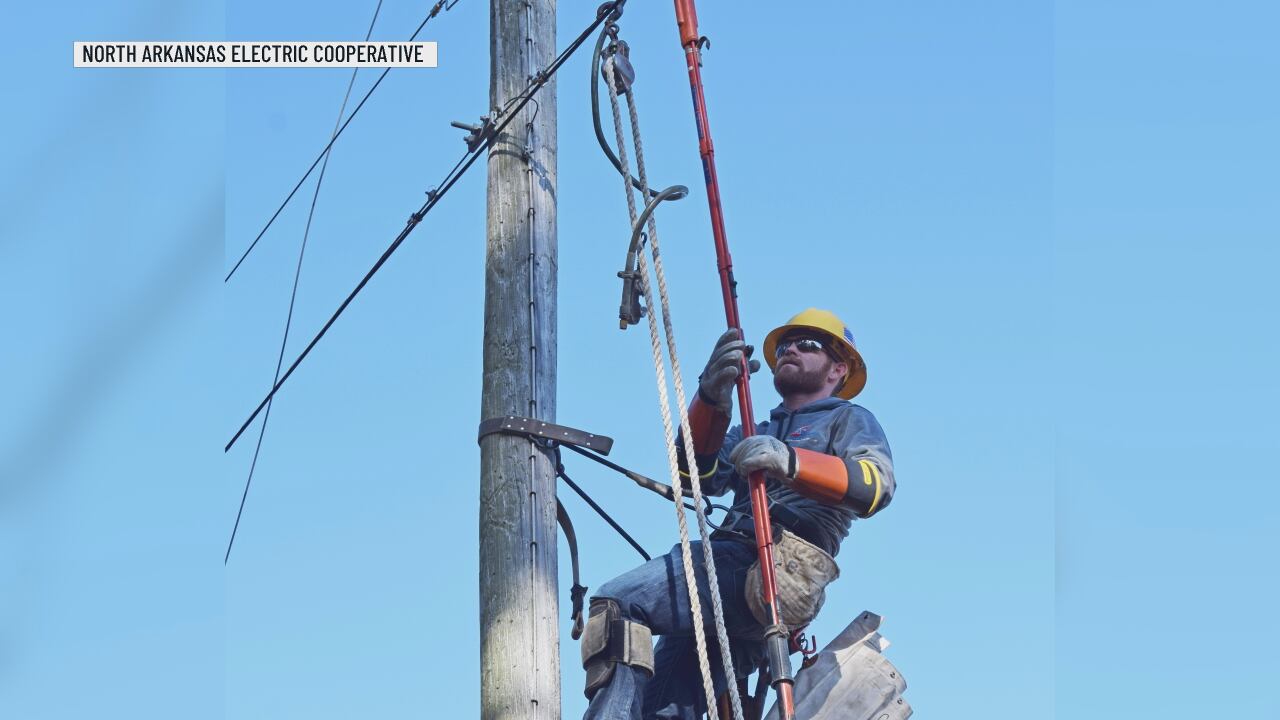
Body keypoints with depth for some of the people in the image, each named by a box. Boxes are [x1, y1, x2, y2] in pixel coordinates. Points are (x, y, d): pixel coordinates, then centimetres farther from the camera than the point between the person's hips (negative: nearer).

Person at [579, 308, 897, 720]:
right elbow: (701, 474, 13)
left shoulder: (849, 420, 18)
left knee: (620, 600, -24)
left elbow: (876, 485, -6)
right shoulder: (753, 435, 36)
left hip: (784, 564, -7)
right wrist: (711, 397, -6)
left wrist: (790, 462, -23)